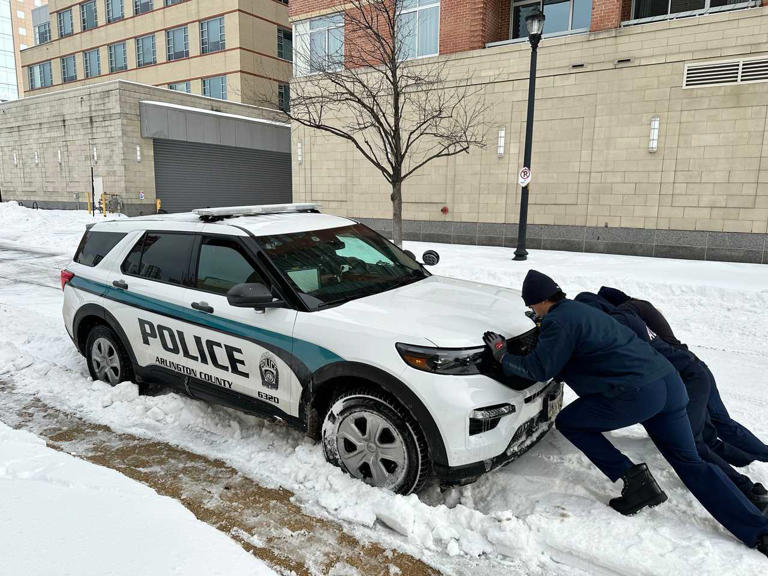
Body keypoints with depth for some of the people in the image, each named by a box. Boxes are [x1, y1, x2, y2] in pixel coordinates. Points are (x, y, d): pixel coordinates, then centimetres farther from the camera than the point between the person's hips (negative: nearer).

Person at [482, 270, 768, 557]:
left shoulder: (558, 321, -9)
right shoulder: (579, 309, 20)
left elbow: (539, 370, -8)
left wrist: (501, 353, 3)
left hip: (636, 393, -9)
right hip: (668, 382, 9)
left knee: (568, 422, 9)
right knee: (689, 462, 16)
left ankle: (633, 479, 4)